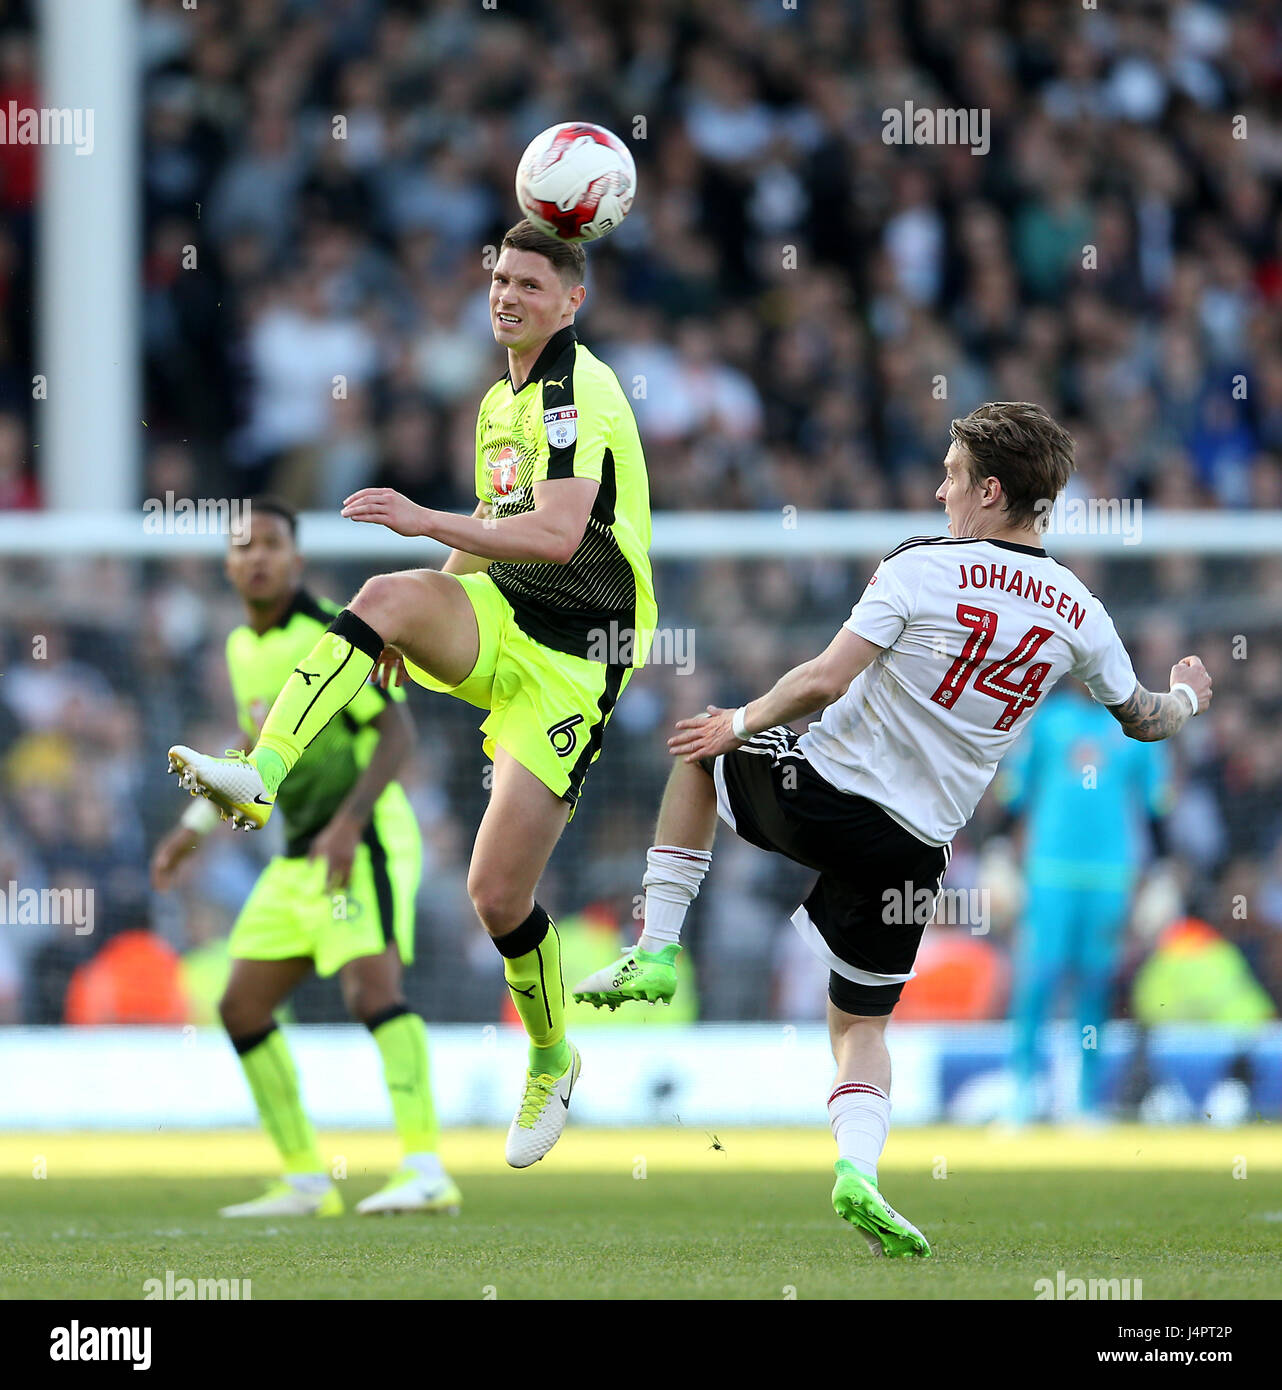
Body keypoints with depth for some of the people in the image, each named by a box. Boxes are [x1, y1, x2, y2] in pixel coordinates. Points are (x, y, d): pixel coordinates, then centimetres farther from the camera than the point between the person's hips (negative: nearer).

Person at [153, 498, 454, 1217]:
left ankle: (427, 1171, -32)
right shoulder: (243, 647, 13)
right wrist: (196, 826, 22)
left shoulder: (333, 634, -12)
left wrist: (350, 821, -27)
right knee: (243, 1008, 7)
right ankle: (306, 1182, 15)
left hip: (365, 840, -9)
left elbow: (398, 730, -17)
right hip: (301, 854, 9)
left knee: (372, 987, -26)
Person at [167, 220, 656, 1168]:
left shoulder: (578, 395, -14)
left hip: (575, 655, -7)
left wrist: (428, 522, -30)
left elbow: (556, 535, -27)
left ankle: (552, 1061, 18)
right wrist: (427, 619, 17)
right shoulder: (503, 398, 15)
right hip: (499, 625, 7)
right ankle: (258, 779, -41)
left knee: (498, 894, -9)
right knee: (386, 596, -27)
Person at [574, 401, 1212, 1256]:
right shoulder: (1079, 615, 1)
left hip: (820, 795, -3)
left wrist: (742, 724, -2)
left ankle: (656, 951, 23)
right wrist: (1188, 699, 39)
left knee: (703, 751, 30)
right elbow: (1145, 720, 17)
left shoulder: (922, 567, -12)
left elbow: (824, 682, -18)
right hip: (916, 844, 3)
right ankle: (857, 1166, -9)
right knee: (862, 1024, 20)